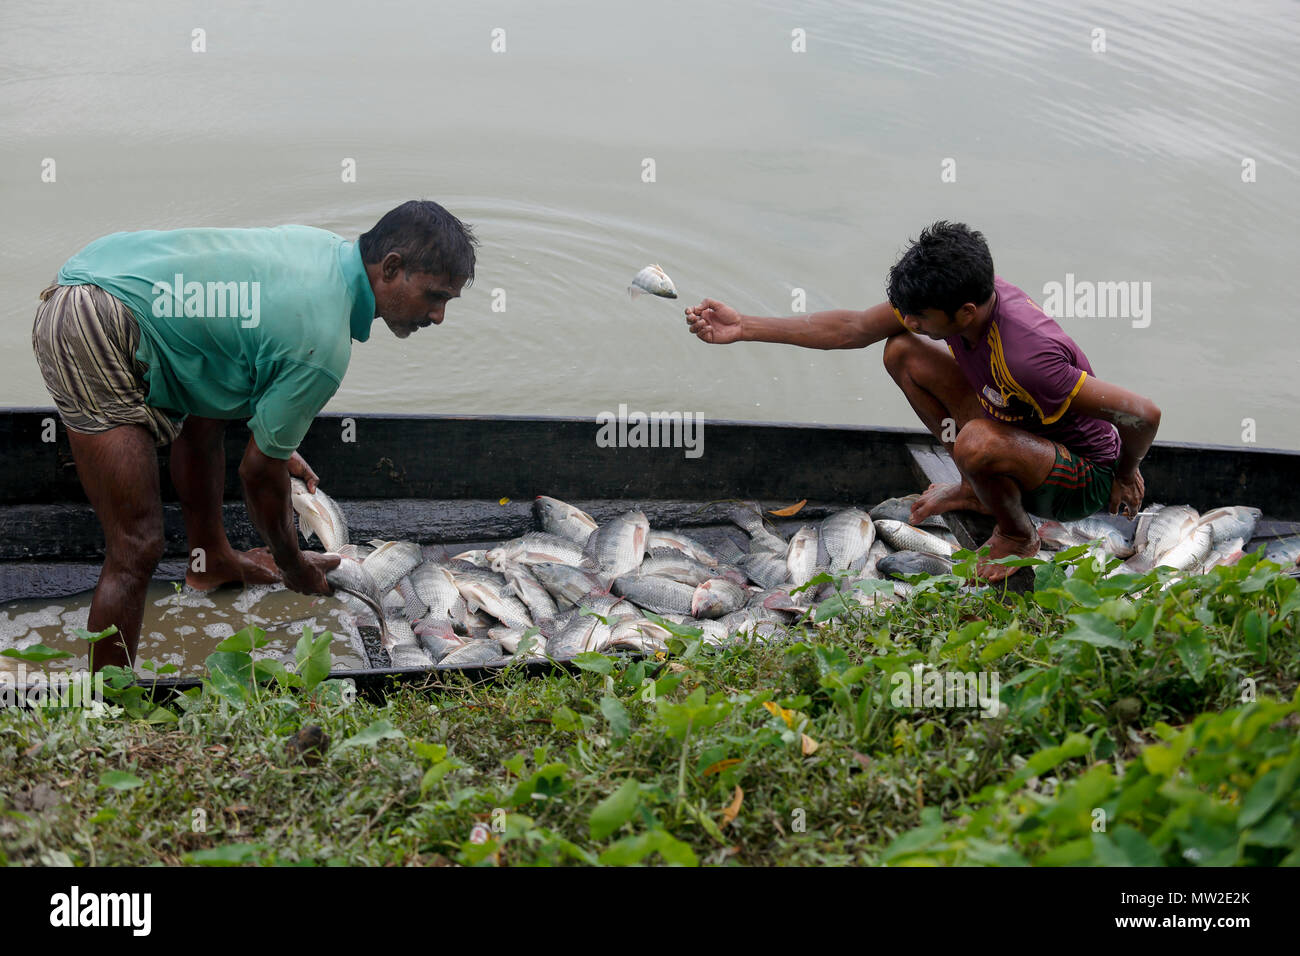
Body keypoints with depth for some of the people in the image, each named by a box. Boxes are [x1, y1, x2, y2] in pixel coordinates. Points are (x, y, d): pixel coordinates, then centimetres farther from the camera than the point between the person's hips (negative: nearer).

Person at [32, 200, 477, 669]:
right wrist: (294, 566, 10)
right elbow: (259, 473, -7)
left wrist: (277, 446, 32)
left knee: (204, 416, 31)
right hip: (93, 335, -11)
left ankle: (211, 559, 50)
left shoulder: (322, 245, 8)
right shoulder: (324, 348, -18)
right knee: (137, 548, -11)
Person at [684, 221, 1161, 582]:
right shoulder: (954, 296, -16)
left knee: (975, 441, -38)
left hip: (1085, 481, -8)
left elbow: (1144, 413, -35)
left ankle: (1018, 536, -4)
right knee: (902, 353, -1)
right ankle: (976, 489, 14)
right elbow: (854, 328, -4)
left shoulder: (1026, 357, -40)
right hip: (1021, 431, 8)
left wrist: (1125, 477, -13)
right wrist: (744, 327, -7)